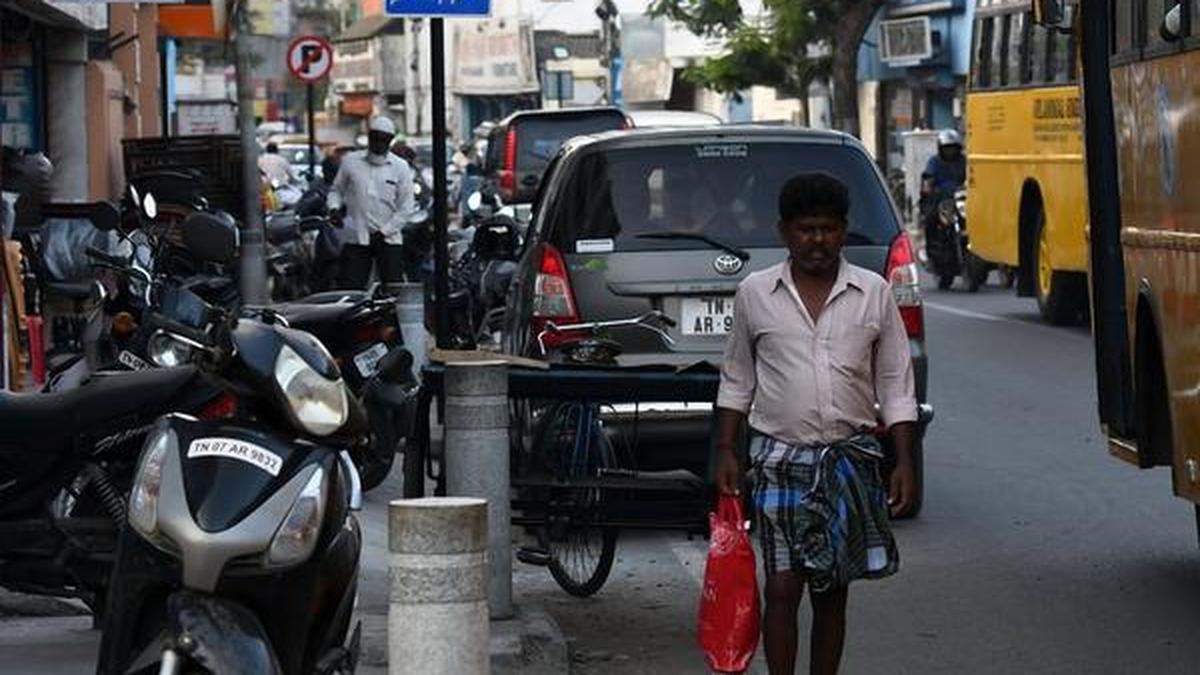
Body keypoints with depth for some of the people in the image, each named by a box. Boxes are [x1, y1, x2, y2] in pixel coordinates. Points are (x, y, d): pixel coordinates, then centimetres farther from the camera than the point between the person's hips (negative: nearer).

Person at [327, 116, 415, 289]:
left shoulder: (400, 167, 3)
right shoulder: (351, 161, 6)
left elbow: (405, 208, 1)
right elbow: (336, 189, 16)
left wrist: (383, 231, -9)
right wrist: (334, 207, -6)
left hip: (389, 240, 0)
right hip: (356, 238, 0)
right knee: (349, 288, -4)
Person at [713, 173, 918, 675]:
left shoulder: (873, 294, 3)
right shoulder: (755, 294, 3)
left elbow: (896, 387, 6)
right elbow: (737, 382, 12)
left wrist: (905, 462, 0)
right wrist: (726, 451, 5)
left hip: (850, 459, 1)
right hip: (780, 459, -1)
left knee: (832, 591, 7)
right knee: (782, 588, -7)